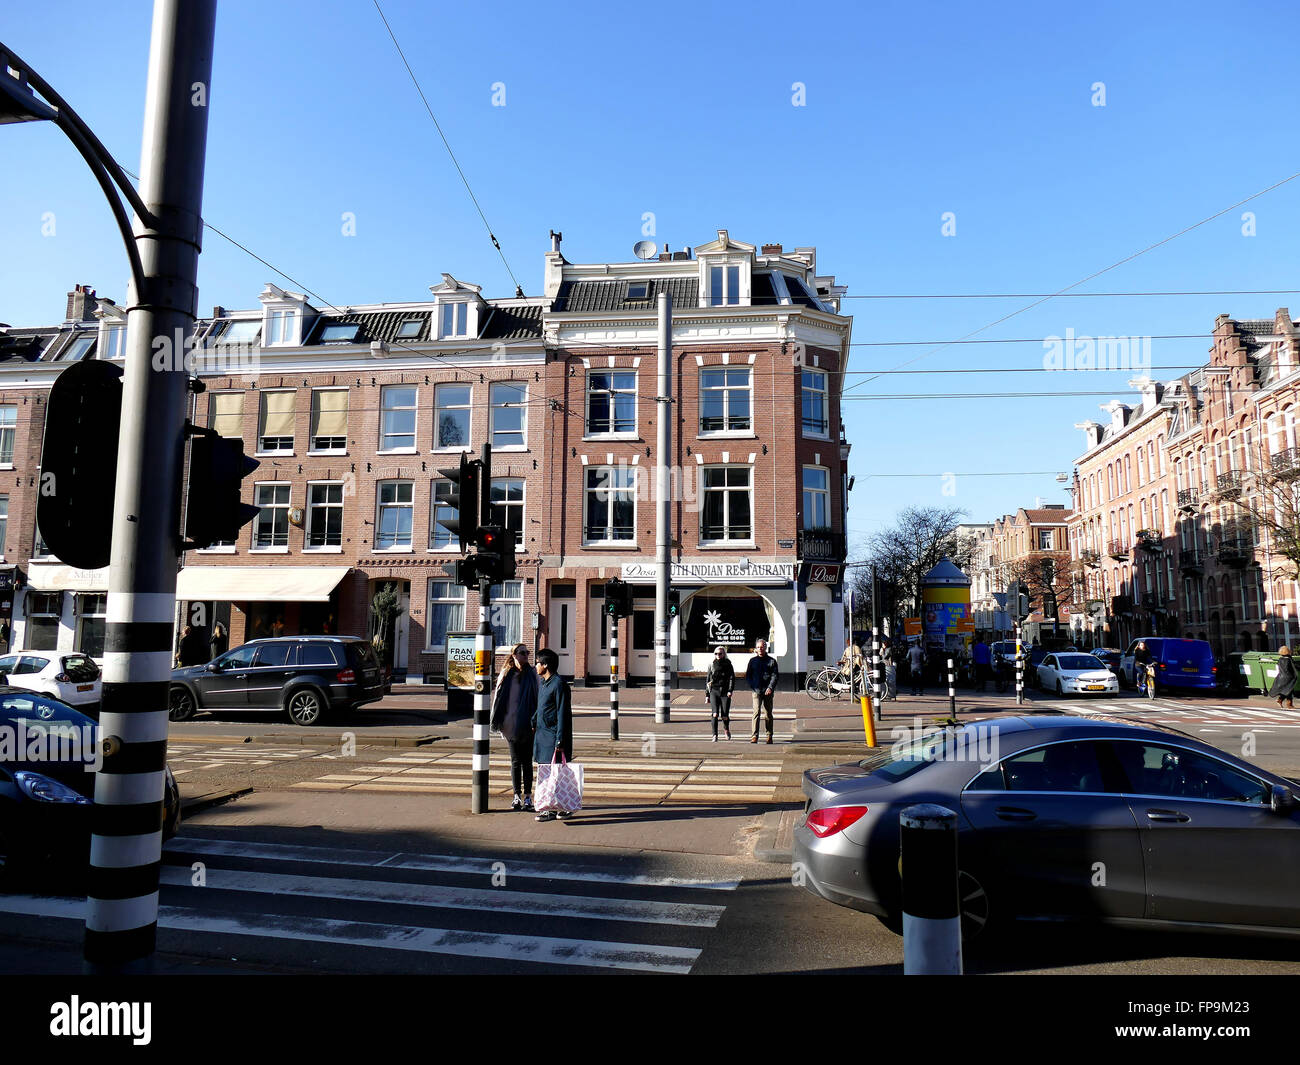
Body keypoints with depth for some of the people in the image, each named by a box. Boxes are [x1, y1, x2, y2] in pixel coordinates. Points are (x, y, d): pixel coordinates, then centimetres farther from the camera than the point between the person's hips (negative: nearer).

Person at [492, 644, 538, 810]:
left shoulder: (532, 675, 1)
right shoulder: (506, 675, 5)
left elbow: (537, 699, 0)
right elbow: (499, 698, 8)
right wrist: (498, 722, 1)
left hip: (527, 726, -2)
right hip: (511, 725, 2)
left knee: (527, 761, 4)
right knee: (515, 761, 9)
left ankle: (527, 796, 12)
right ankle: (517, 796, 17)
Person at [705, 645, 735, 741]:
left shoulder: (728, 664, 6)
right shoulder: (711, 665, 12)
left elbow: (732, 678, 0)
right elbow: (707, 679, 16)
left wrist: (730, 690, -14)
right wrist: (707, 694, 14)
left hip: (725, 692, -1)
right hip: (714, 691, 1)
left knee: (725, 716, -2)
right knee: (715, 714, -13)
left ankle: (726, 728, 30)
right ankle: (715, 735, -8)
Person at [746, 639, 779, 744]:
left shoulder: (771, 661, 6)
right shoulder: (753, 660, 11)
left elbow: (775, 676, 1)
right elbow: (748, 675, 14)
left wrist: (770, 688, -11)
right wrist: (752, 687, 1)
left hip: (767, 691, 0)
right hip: (756, 690, 0)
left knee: (768, 714, 6)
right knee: (756, 712, -12)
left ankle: (769, 736, 16)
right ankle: (754, 736, -13)